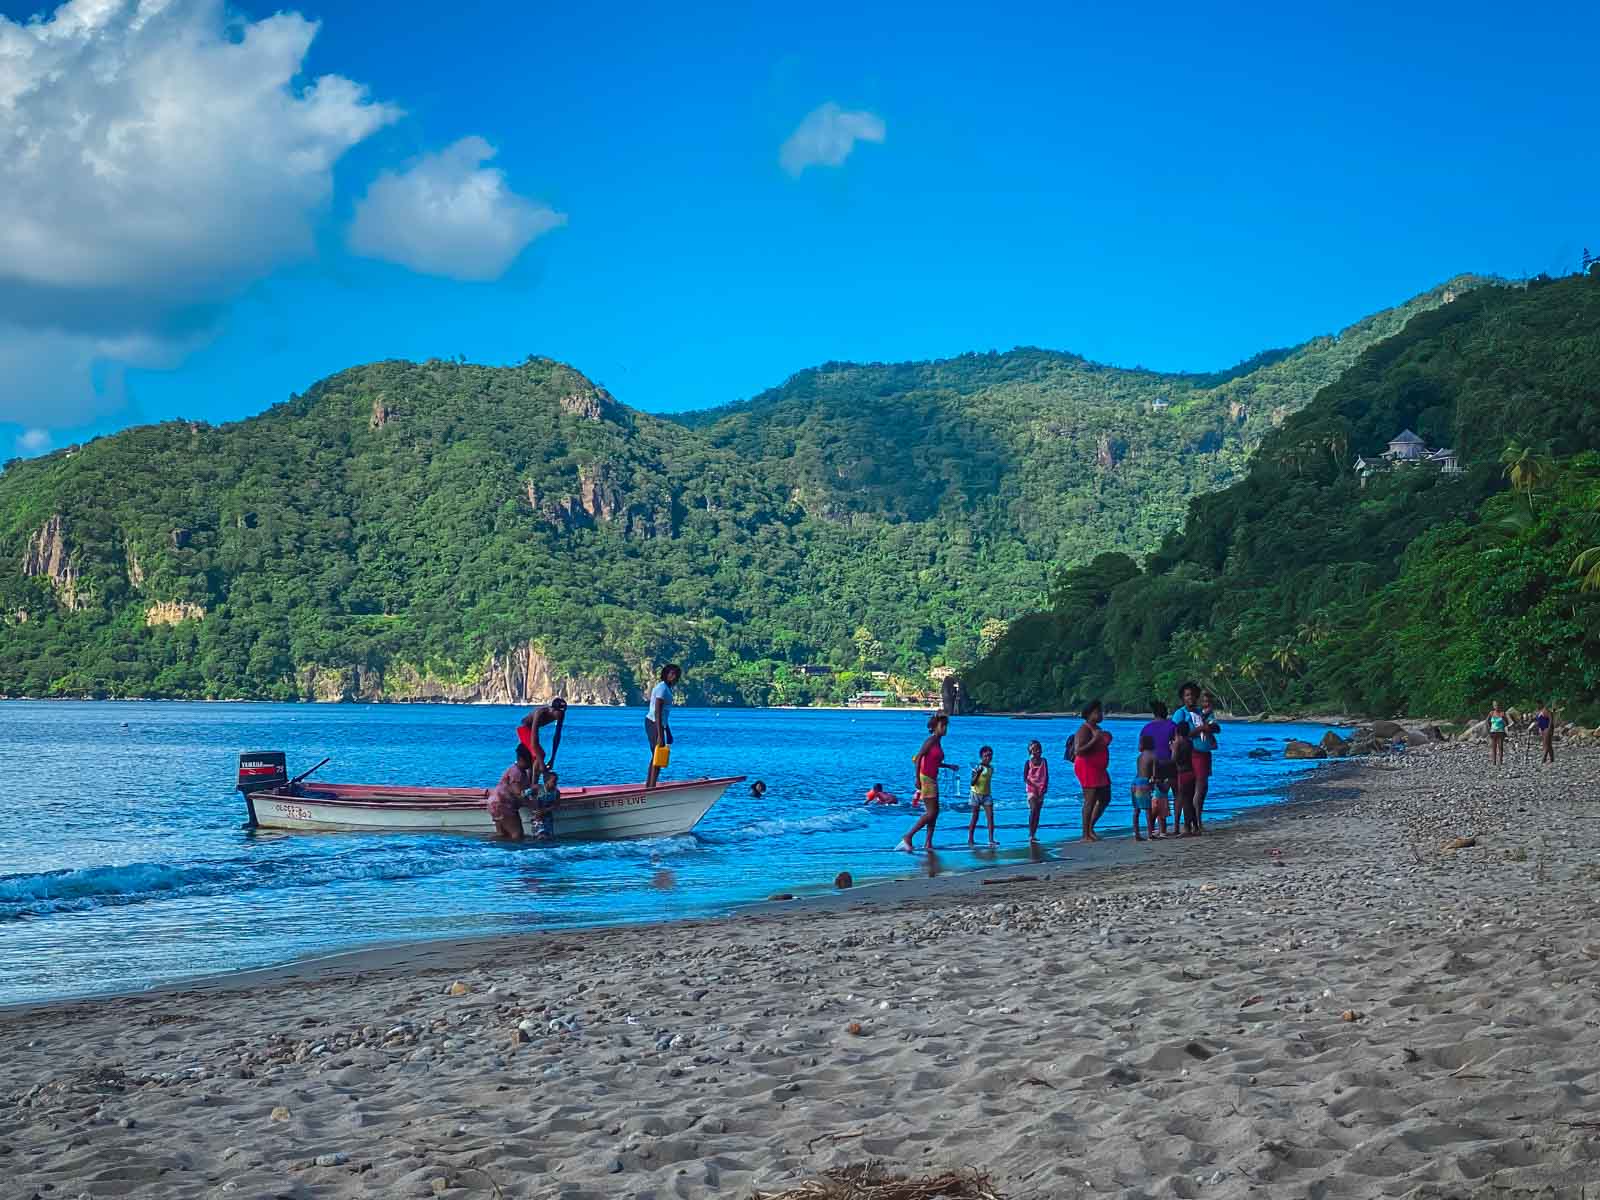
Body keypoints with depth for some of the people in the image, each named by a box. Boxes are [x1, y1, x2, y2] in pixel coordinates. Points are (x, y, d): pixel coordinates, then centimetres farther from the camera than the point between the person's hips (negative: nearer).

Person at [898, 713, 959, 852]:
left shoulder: (938, 742, 13)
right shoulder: (931, 740, -12)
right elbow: (918, 758, -18)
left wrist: (949, 766, 20)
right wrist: (918, 779, -22)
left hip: (933, 779, 9)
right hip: (925, 778, -9)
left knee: (935, 812, 9)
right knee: (932, 812, -11)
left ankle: (928, 843, 12)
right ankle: (908, 837, -8)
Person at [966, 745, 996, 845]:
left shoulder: (991, 768, 7)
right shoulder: (977, 768, -10)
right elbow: (972, 783, -16)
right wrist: (978, 774, -29)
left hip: (987, 794, 5)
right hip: (976, 794, -5)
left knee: (990, 816, -7)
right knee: (975, 817, 2)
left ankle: (991, 839, -10)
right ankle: (970, 839, 11)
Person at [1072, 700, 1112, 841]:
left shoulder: (1097, 729, 15)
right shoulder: (1084, 730, -15)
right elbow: (1078, 751, -25)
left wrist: (1106, 739, 12)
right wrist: (1094, 739, -29)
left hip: (1099, 769, 10)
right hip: (1087, 768, -10)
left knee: (1105, 799, 13)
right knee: (1090, 801, -9)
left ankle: (1090, 828, 23)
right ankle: (1085, 835, -5)